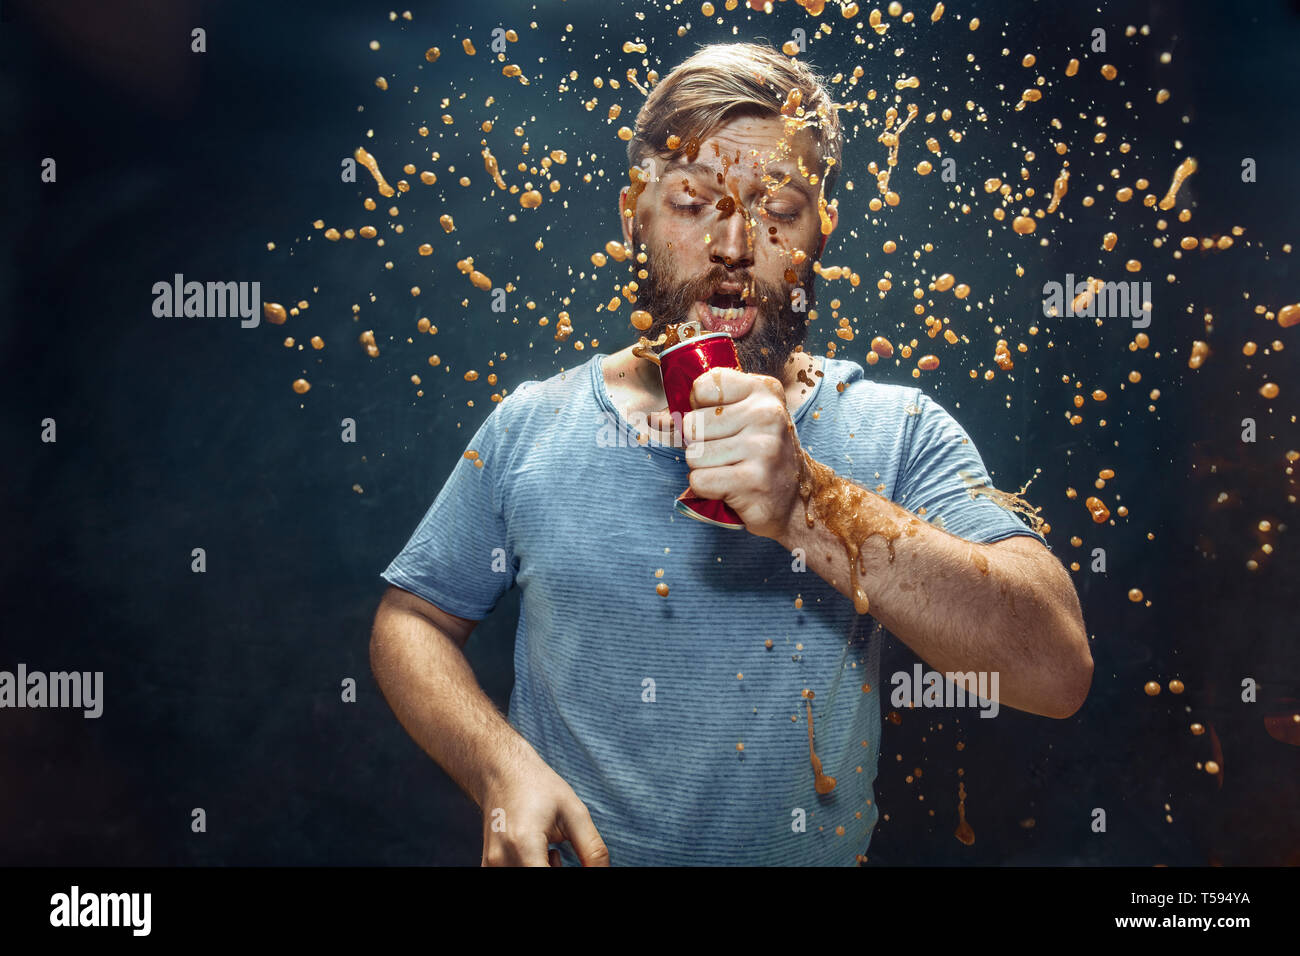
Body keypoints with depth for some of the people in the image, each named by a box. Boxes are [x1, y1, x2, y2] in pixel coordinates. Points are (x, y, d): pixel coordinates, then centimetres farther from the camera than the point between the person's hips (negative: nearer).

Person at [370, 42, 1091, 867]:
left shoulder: (900, 434, -6)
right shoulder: (530, 428, -1)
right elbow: (411, 621, 6)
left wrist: (810, 506, -27)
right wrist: (502, 767, -12)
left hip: (816, 850, 0)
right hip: (571, 852, 1)